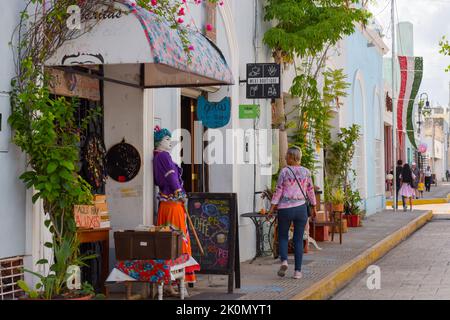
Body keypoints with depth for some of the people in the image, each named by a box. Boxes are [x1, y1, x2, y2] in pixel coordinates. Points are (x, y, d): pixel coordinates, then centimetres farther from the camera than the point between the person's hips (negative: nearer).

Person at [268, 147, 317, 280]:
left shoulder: (284, 171, -6)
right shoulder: (306, 172, 3)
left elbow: (278, 191, -7)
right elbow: (310, 191, 10)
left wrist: (272, 208, -3)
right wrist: (313, 207, 20)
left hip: (285, 208, -2)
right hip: (301, 208, 2)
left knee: (283, 236, 14)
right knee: (298, 240, 8)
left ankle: (284, 260, -10)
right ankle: (298, 271, 5)